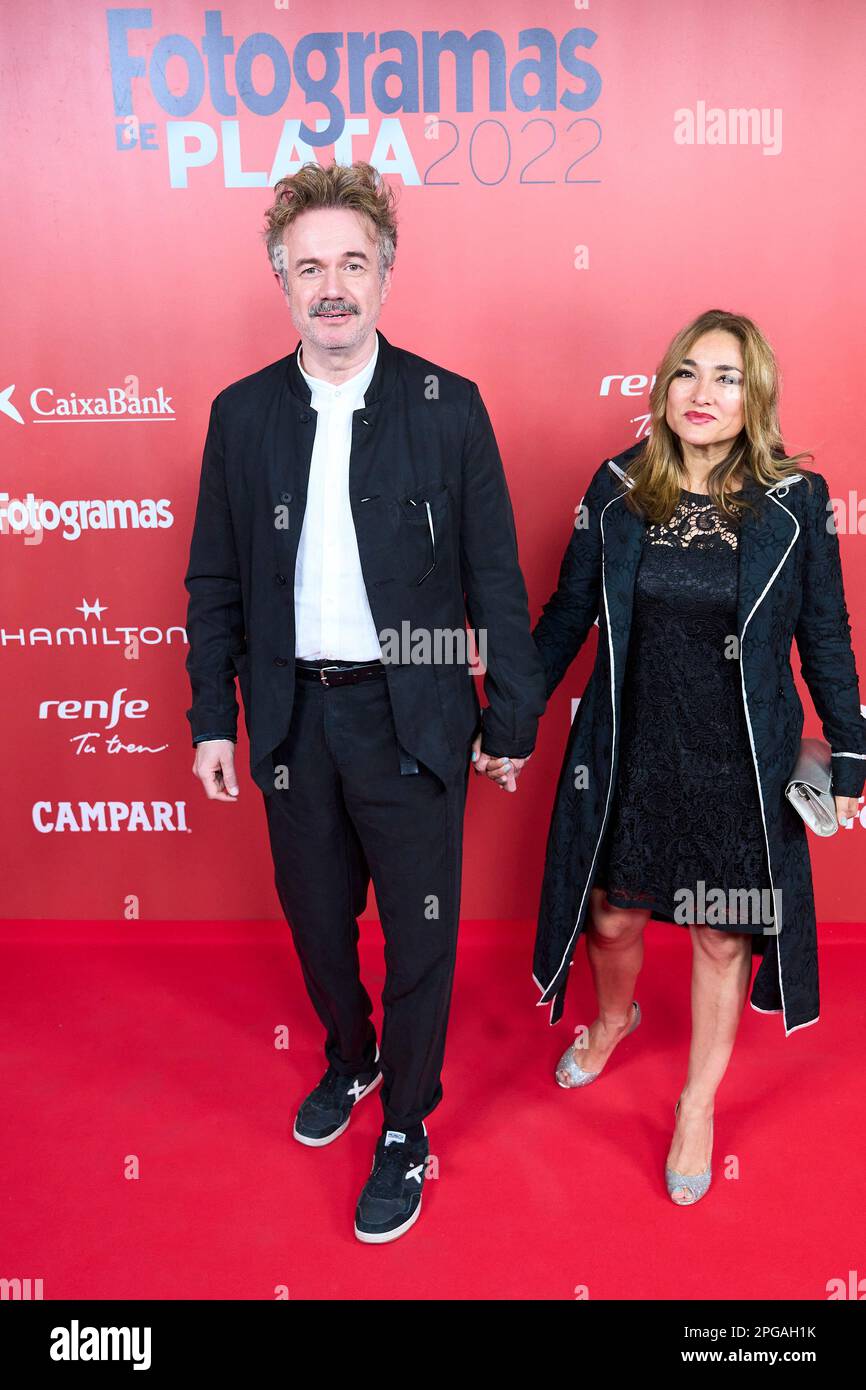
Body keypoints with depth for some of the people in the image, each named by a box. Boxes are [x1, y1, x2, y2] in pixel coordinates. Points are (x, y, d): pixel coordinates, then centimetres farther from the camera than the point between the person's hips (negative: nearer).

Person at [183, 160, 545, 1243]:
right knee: (315, 919, 19)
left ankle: (405, 1130, 33)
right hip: (294, 718, 3)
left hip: (414, 719, -2)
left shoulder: (449, 408, -5)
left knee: (419, 933, 9)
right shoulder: (241, 414, 2)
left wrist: (512, 718, -3)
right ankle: (349, 1059, 49)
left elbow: (495, 578, -3)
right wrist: (212, 720, 4)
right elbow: (215, 585, 6)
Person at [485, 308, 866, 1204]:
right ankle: (613, 1019, 53)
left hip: (739, 766, -1)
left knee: (722, 936, 13)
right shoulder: (617, 488, -3)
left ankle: (699, 1104, 39)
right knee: (612, 915, 17)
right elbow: (567, 614, 4)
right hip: (627, 756, 2)